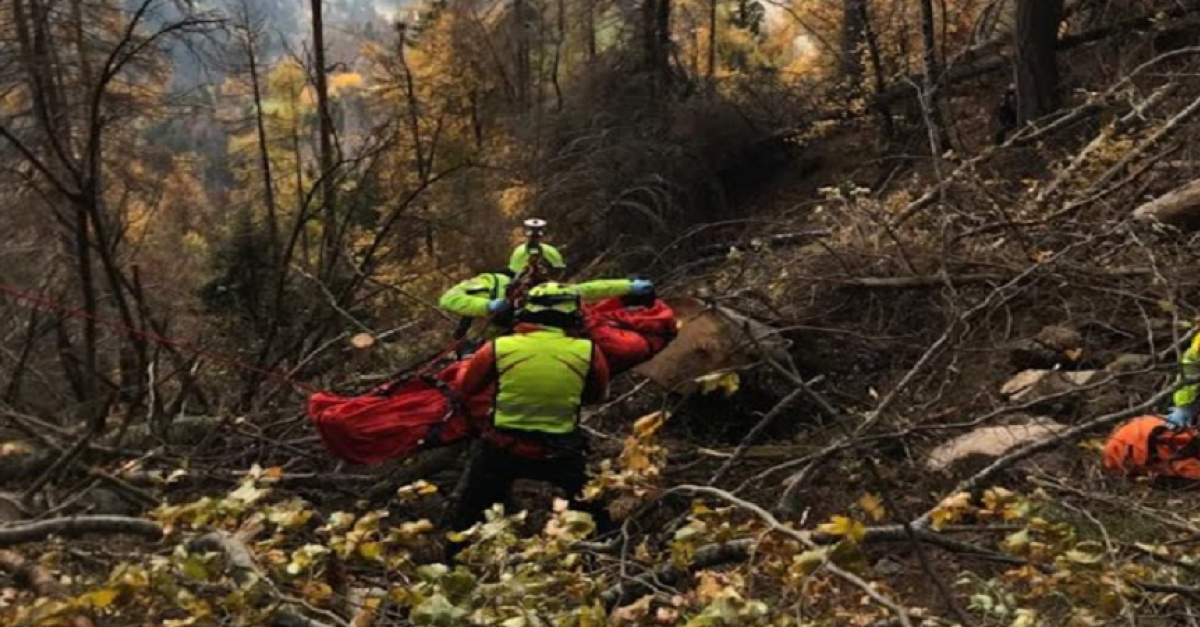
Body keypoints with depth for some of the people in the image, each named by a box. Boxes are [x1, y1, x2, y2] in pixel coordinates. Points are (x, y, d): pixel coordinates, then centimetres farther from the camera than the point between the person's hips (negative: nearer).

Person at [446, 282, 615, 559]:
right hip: (561, 454, -1)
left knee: (470, 509, 23)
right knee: (593, 510, 22)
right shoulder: (588, 352, -12)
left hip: (502, 450, 1)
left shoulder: (498, 348, -12)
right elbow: (597, 395, 6)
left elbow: (465, 387, 4)